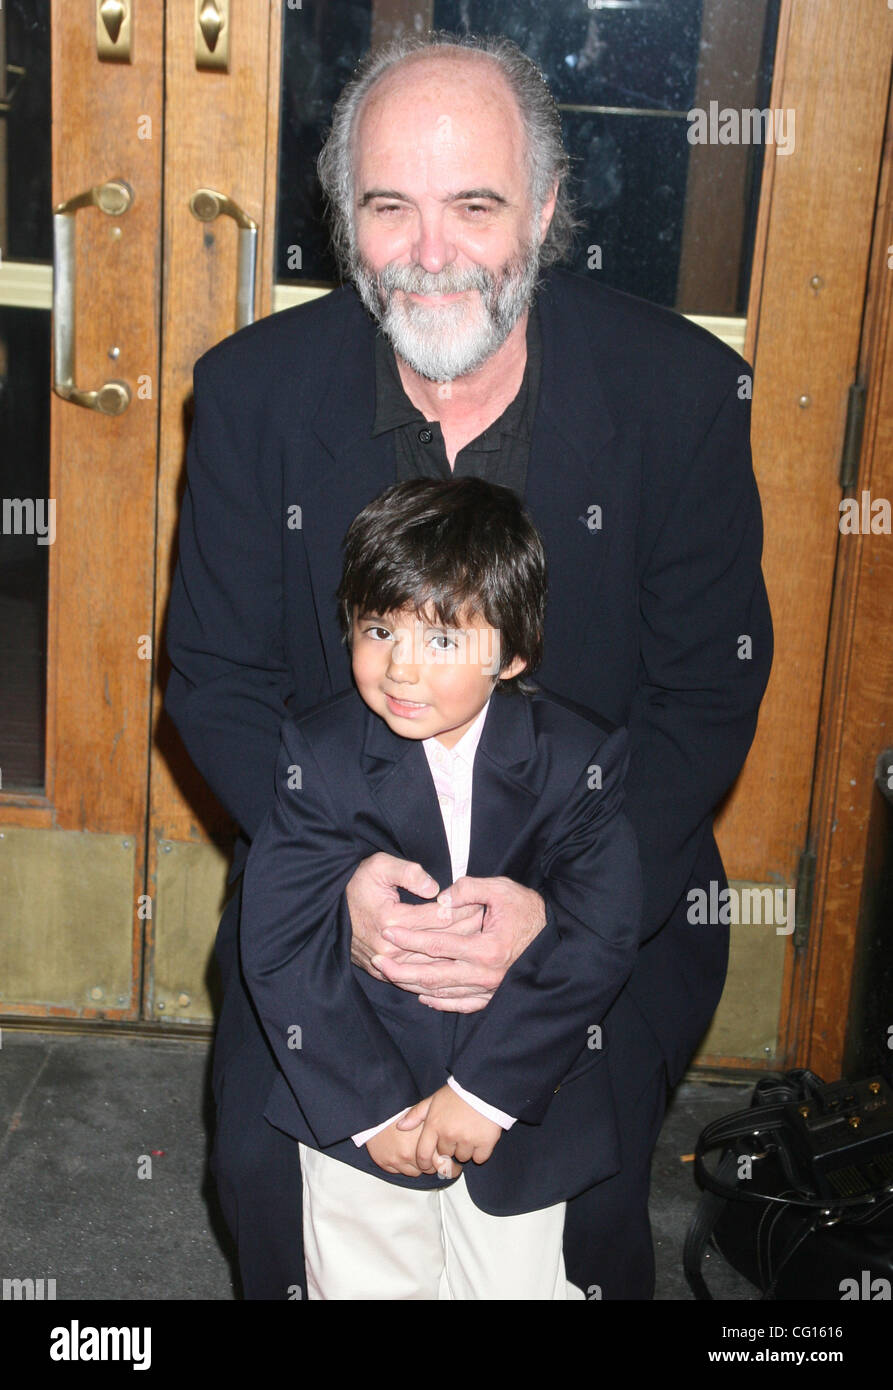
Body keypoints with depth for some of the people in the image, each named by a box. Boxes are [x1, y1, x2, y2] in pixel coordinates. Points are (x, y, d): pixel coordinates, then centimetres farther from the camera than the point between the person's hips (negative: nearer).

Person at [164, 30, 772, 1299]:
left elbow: (708, 696, -5)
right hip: (333, 872, 2)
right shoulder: (257, 389, -5)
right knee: (263, 1160, -12)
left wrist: (563, 899, -19)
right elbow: (215, 678, -1)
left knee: (588, 1204, -14)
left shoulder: (684, 392, -9)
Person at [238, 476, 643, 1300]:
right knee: (364, 1281, 7)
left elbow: (596, 940, -15)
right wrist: (374, 1106, -16)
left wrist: (486, 1089, -18)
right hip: (360, 1092, 0)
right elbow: (284, 949, -12)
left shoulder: (579, 759, -11)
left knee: (513, 1284, 7)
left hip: (522, 1094, 0)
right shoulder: (321, 755, -11)